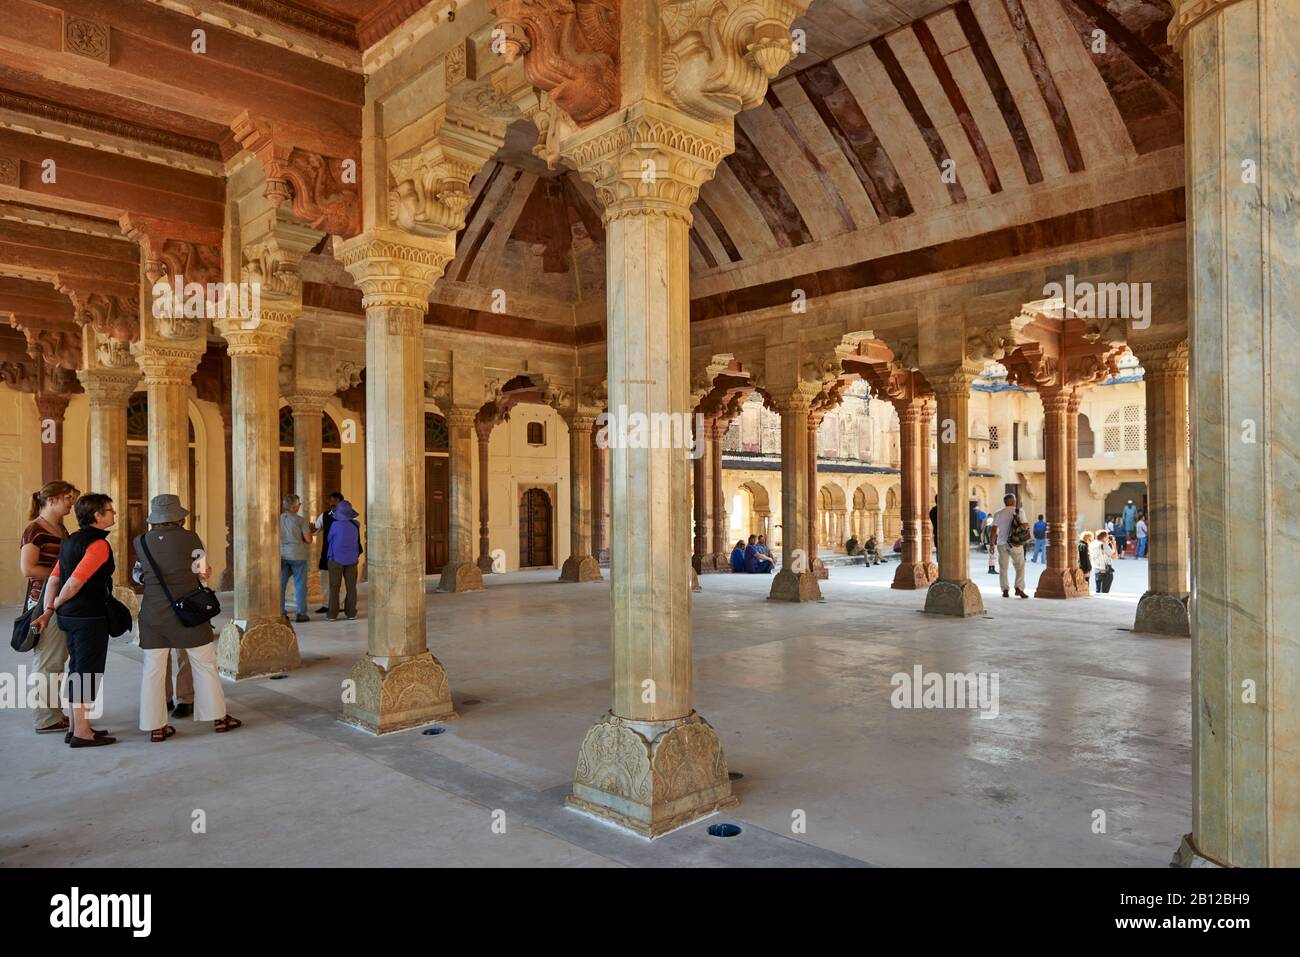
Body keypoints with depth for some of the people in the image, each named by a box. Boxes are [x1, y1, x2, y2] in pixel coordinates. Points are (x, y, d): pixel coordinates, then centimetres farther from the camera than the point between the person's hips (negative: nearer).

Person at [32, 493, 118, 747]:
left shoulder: (71, 540, 13)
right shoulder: (98, 544, -16)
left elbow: (53, 579, 9)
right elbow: (73, 583, -21)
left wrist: (48, 610, 4)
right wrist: (57, 605, -4)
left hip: (69, 616, 9)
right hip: (90, 617, -9)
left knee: (77, 670, 16)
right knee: (87, 672, -1)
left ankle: (77, 726, 26)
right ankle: (81, 733, 5)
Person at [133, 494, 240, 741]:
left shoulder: (141, 541, 0)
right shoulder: (189, 538, -9)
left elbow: (139, 575, 9)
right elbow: (201, 572, -1)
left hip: (153, 612, 3)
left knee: (153, 669, 8)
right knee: (204, 665, 9)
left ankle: (156, 727, 12)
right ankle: (218, 718, 16)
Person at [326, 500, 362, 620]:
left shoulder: (335, 524, -14)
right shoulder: (356, 525, -4)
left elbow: (329, 539, 0)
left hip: (336, 559, -3)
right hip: (351, 559, 3)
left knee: (334, 587, 5)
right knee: (351, 587, 7)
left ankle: (332, 614, 7)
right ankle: (351, 613, 9)